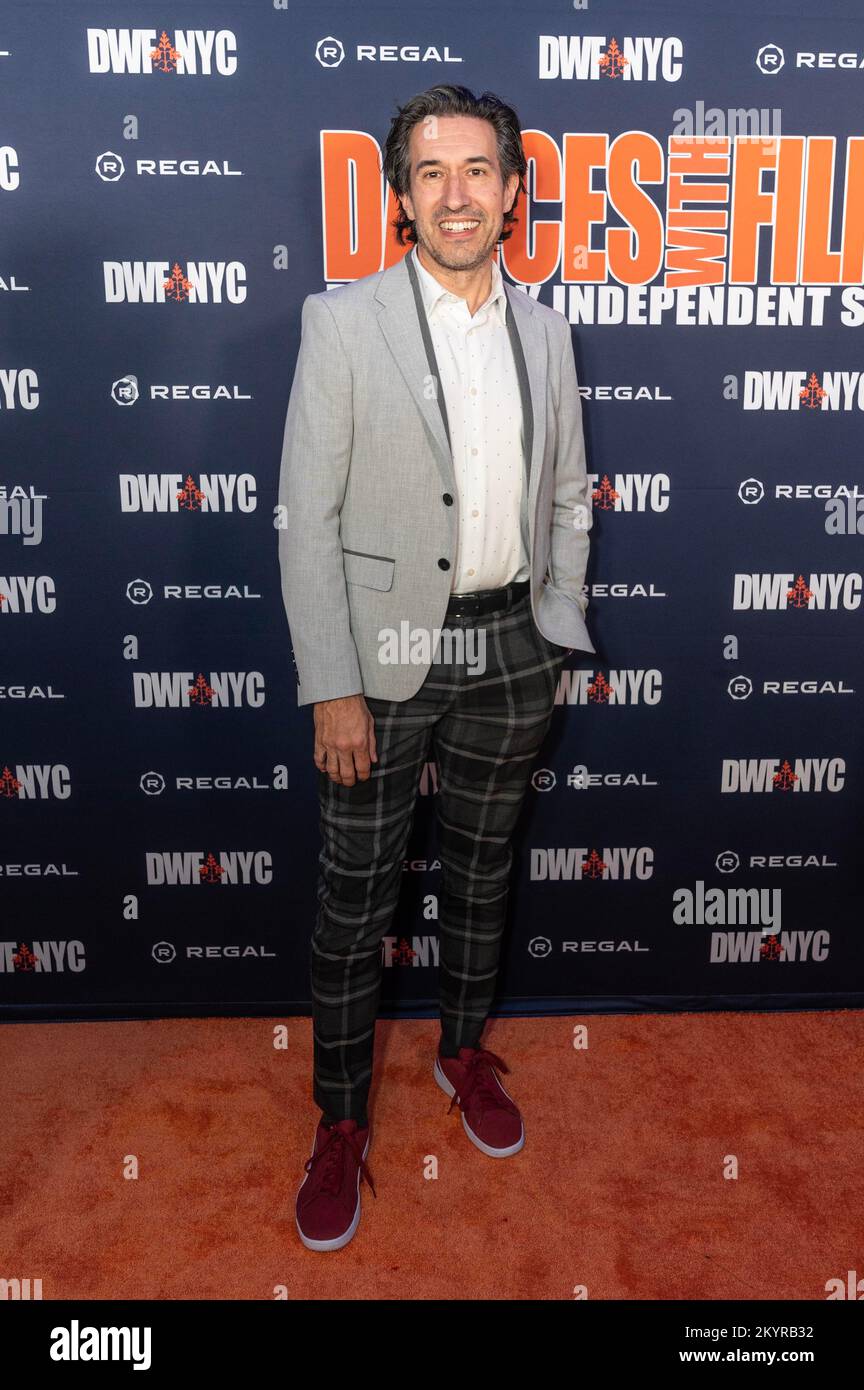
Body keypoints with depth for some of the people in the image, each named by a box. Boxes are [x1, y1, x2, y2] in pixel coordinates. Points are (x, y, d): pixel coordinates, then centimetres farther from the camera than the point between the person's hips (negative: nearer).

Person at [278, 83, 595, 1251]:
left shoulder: (545, 331, 5)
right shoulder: (343, 322, -8)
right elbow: (307, 518, -10)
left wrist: (560, 632, 9)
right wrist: (331, 688, -14)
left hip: (513, 651, 4)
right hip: (388, 652, -3)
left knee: (481, 872, 18)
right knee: (355, 901, 5)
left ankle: (465, 1053, 41)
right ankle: (342, 1121, 25)